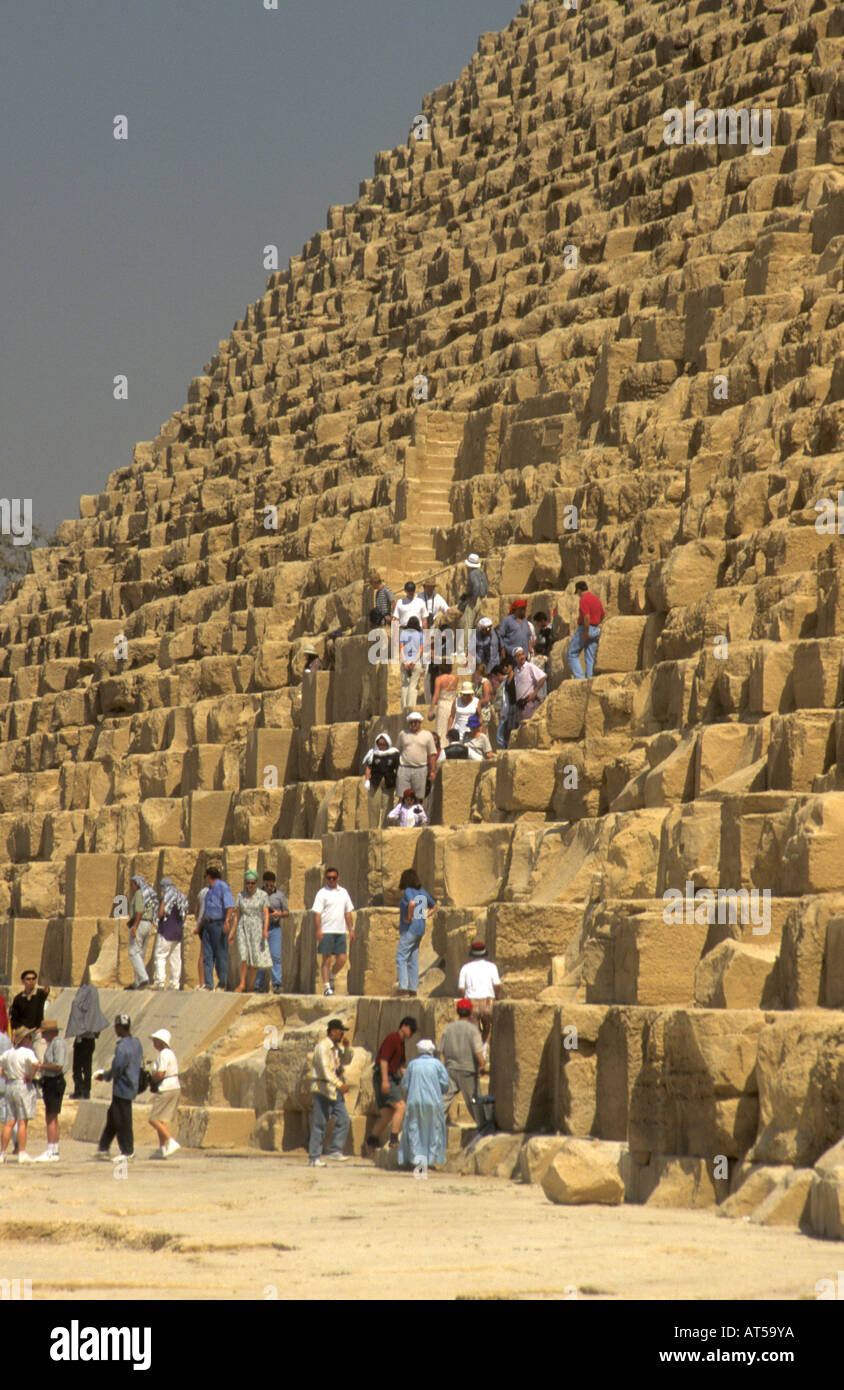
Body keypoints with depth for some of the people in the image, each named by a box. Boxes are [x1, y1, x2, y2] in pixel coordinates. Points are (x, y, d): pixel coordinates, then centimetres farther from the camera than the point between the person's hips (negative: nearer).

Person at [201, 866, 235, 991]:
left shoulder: (223, 887, -8)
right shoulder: (210, 889, 20)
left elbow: (230, 906, -17)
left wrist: (227, 921, -28)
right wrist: (201, 925, 31)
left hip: (219, 924, -9)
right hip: (208, 924, 9)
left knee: (221, 955, -2)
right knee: (207, 955, 1)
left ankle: (222, 984, 6)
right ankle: (208, 984, 0)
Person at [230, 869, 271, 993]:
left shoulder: (263, 895, 0)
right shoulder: (241, 896, 7)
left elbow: (266, 914, -5)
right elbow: (237, 915, 9)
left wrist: (265, 929, -17)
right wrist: (232, 932, 7)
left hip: (257, 928, -1)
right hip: (243, 927, 1)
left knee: (254, 959, -1)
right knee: (244, 957, -12)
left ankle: (250, 987, 6)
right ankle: (242, 983, -4)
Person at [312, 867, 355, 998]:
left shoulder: (343, 892, 14)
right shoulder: (322, 893, -2)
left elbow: (348, 913, 20)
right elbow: (317, 913, -8)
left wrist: (351, 929, 14)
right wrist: (319, 930, -18)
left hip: (340, 931, 5)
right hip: (326, 931, -5)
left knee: (341, 960, 2)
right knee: (327, 960, -3)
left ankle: (331, 976, 27)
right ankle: (327, 987, 1)